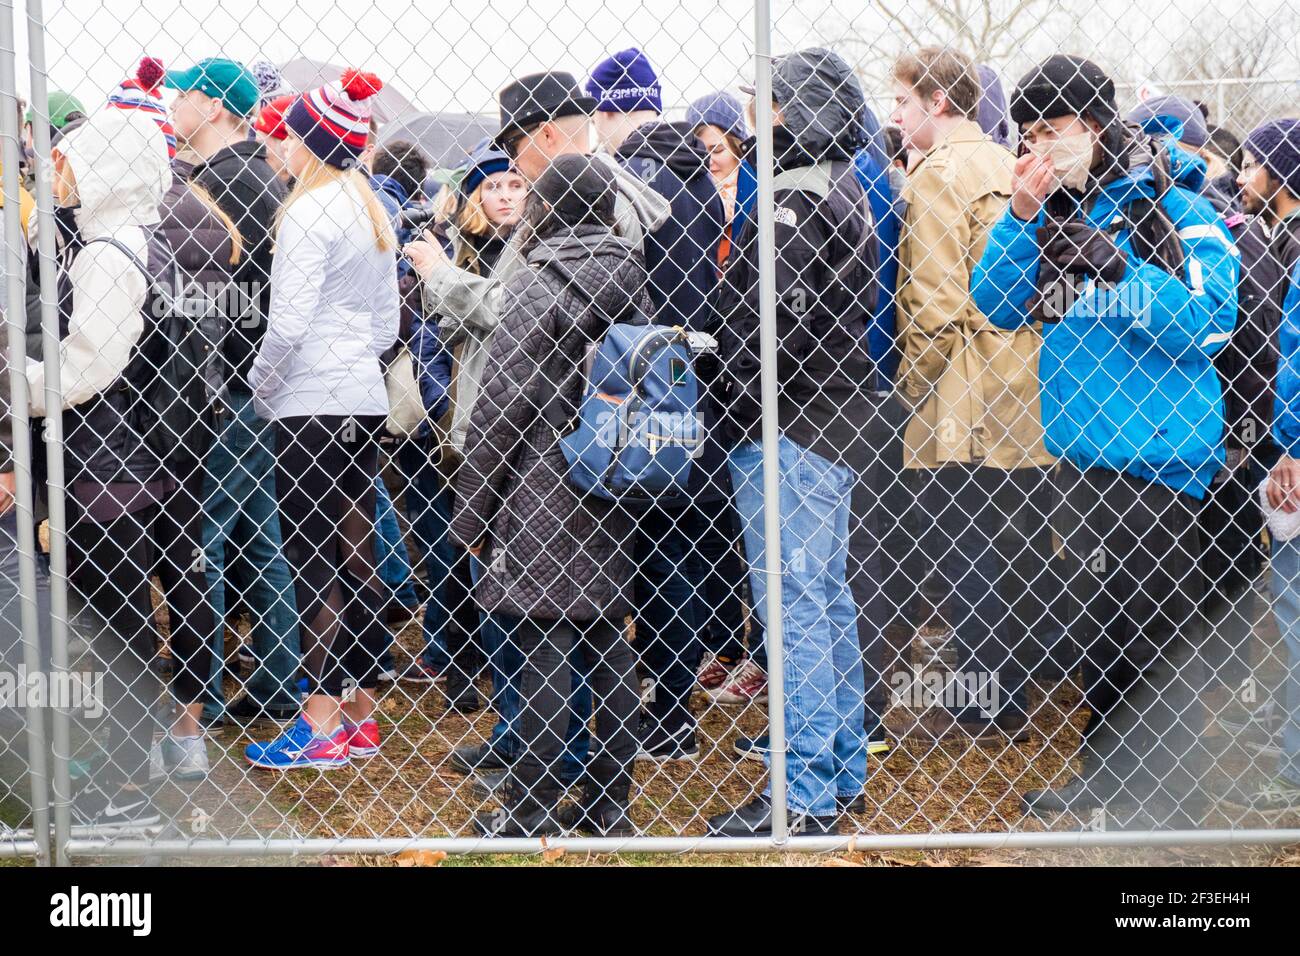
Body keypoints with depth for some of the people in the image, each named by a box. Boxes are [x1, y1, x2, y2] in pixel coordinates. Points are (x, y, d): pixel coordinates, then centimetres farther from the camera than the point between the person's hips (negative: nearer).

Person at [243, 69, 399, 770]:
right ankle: (359, 710, 16)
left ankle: (323, 723, -2)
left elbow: (289, 320, -19)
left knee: (312, 561, -4)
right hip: (365, 399, 8)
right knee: (355, 553, 11)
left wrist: (260, 384, -5)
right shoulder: (375, 212, 13)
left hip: (311, 404, -8)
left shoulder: (309, 211, -14)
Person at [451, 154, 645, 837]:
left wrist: (470, 512, -7)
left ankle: (533, 810, 3)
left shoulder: (535, 287, -11)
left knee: (544, 646, -2)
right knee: (608, 640, 11)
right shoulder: (631, 281, 8)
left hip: (542, 493, -6)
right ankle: (609, 803, 17)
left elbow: (500, 408, -13)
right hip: (615, 496, 6)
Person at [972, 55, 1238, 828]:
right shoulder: (1058, 215, 8)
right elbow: (997, 306, 5)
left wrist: (1111, 264, -25)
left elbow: (1206, 324, -20)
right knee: (1096, 623, 18)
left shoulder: (1173, 210, -11)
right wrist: (1020, 218, -9)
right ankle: (1107, 778, 32)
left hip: (1155, 453, -8)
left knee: (1153, 633, -1)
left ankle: (1169, 801, 10)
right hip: (1082, 448, 8)